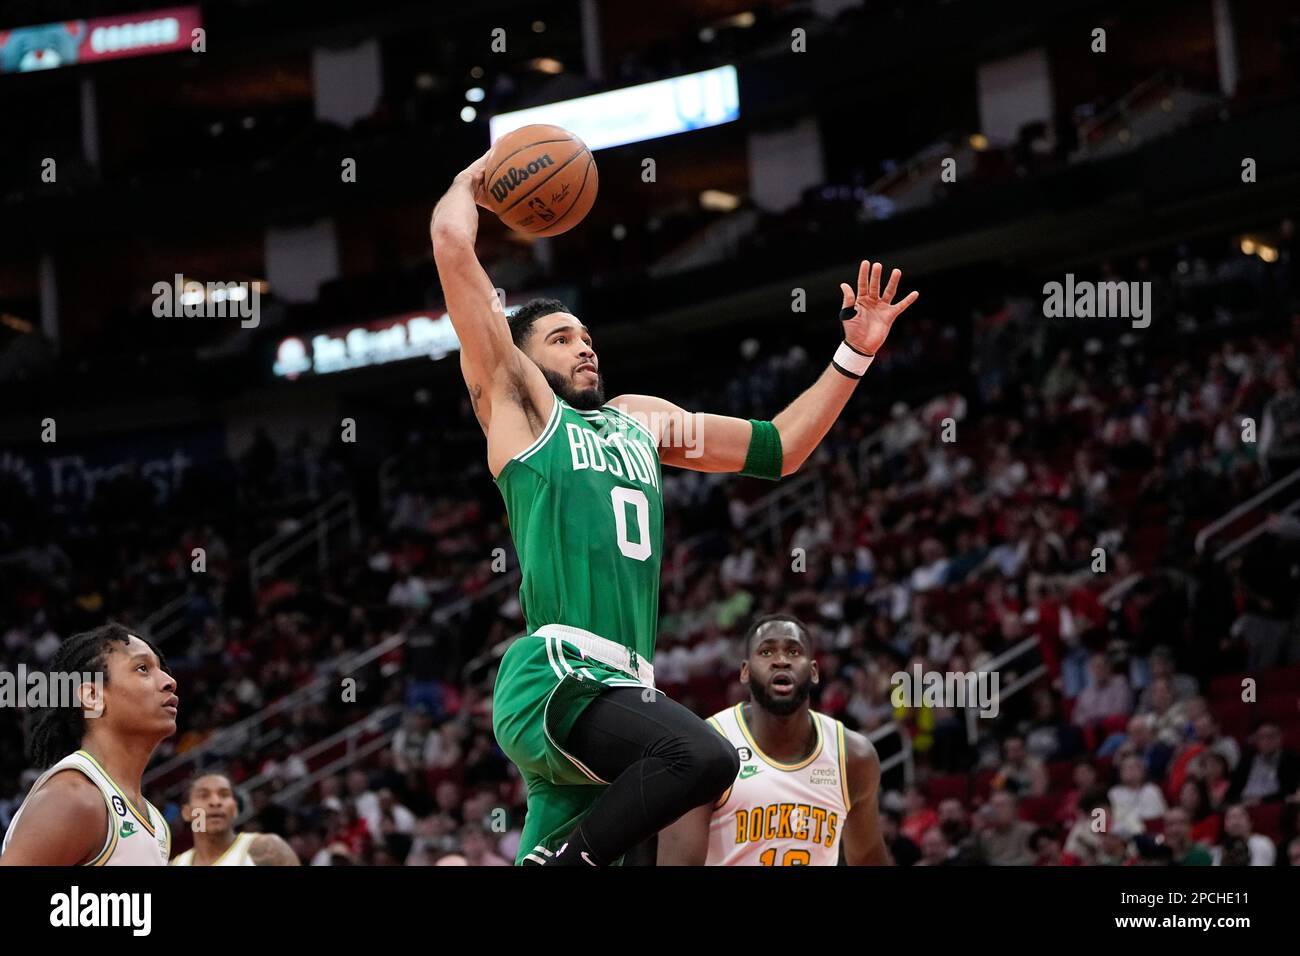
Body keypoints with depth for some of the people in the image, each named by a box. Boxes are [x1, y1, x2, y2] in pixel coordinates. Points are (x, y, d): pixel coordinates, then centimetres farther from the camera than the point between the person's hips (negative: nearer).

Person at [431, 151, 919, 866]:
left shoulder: (640, 420, 28)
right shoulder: (516, 402, 9)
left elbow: (779, 450, 34)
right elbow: (451, 241, 1)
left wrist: (854, 356, 26)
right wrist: (471, 182, 20)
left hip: (621, 690, 7)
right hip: (556, 680, -7)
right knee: (704, 757, -31)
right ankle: (558, 863, -21)